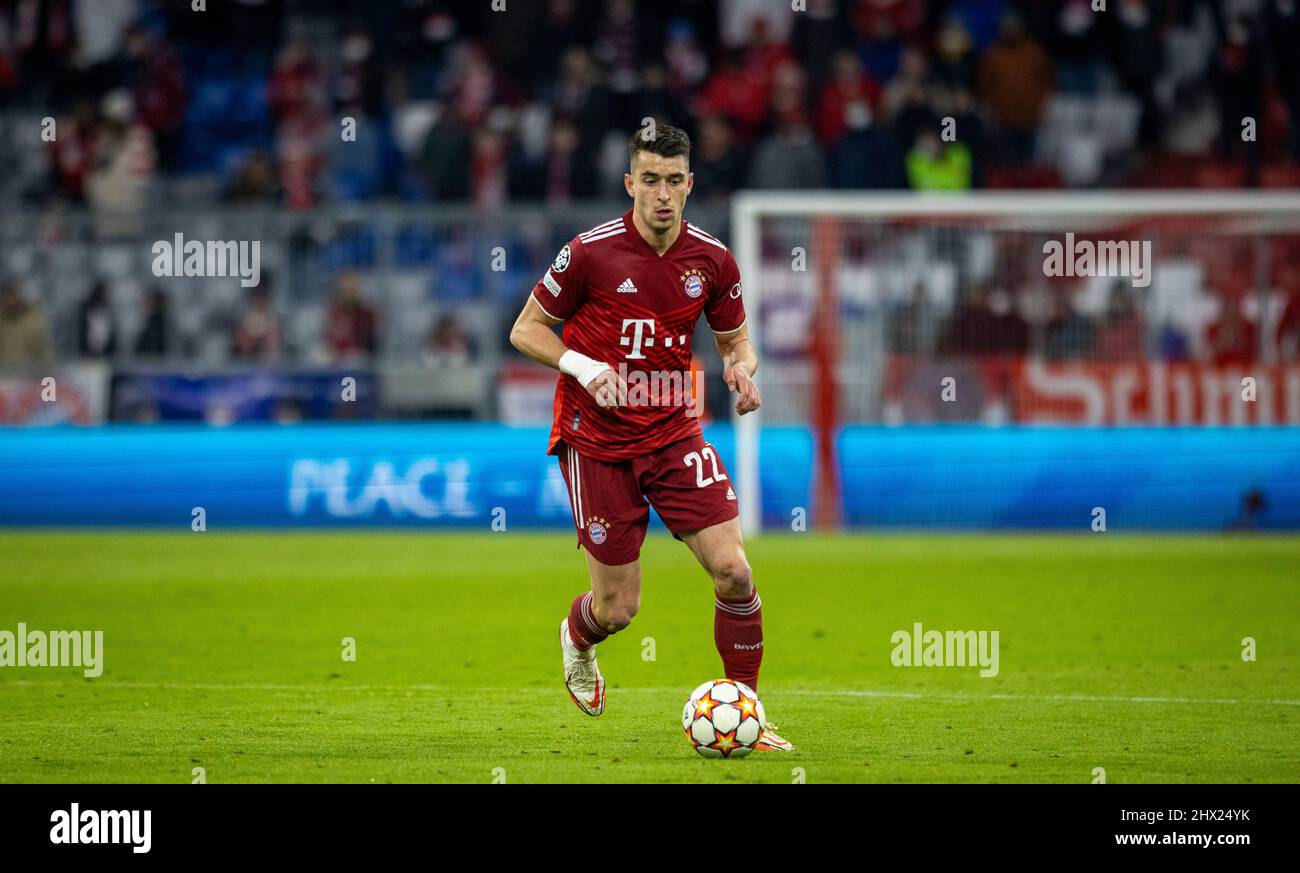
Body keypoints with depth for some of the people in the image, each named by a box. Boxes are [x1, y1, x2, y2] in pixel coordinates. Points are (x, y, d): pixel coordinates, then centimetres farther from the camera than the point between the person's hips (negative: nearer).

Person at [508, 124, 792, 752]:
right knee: (618, 608, 1)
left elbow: (735, 340, 13)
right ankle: (577, 641, 39)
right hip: (597, 441, -3)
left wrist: (742, 369, -11)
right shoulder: (591, 252, -11)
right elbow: (526, 329, -2)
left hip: (674, 435, 3)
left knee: (732, 570, -14)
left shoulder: (712, 260, -1)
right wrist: (583, 367, -19)